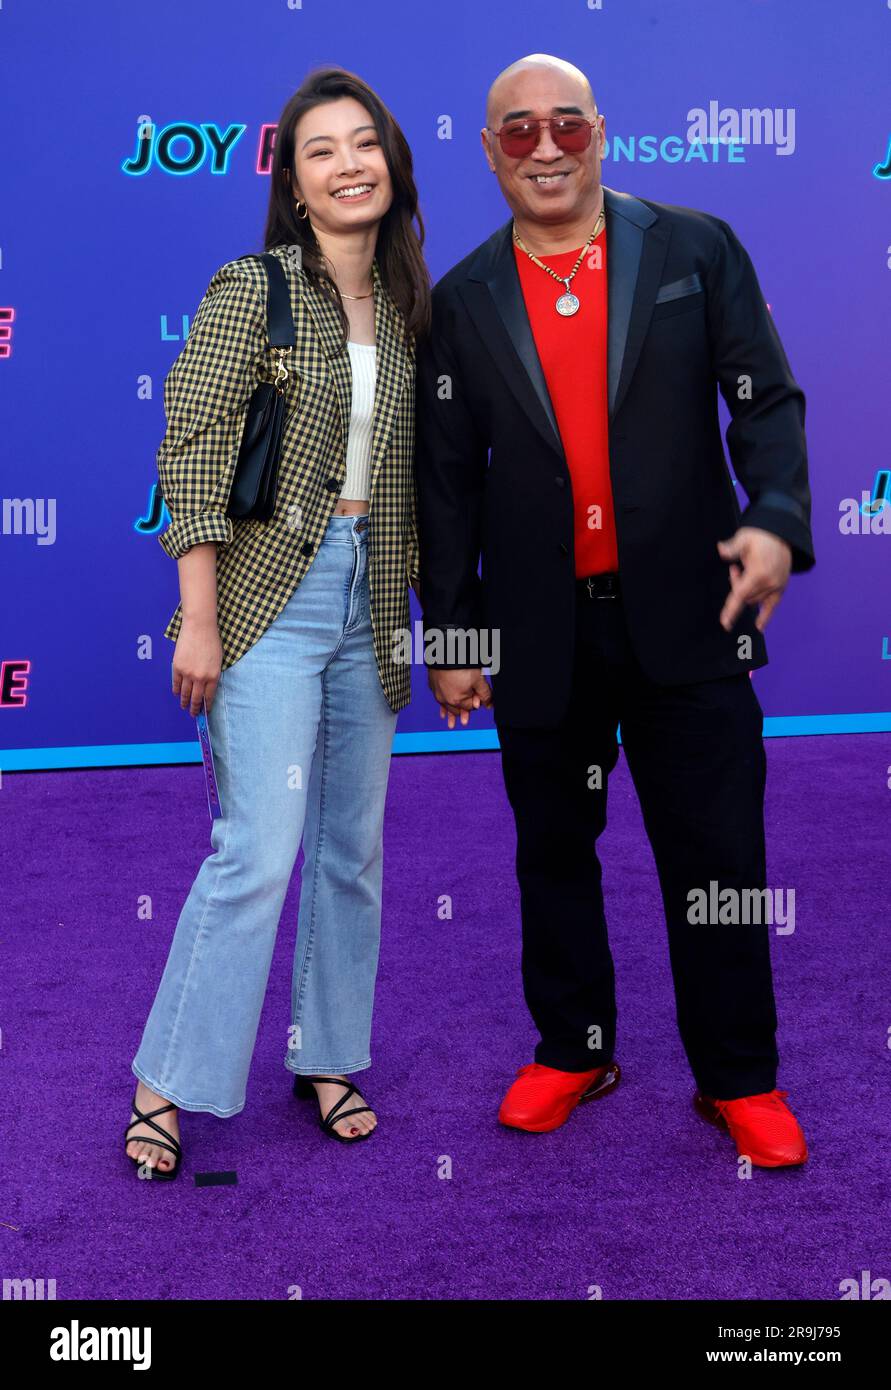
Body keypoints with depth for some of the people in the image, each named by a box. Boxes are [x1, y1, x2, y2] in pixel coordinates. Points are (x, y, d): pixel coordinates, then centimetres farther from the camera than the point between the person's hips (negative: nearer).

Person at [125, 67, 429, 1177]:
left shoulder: (407, 308, 12)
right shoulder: (252, 290, -5)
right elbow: (191, 454, -11)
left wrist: (424, 605, 12)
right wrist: (199, 620, -15)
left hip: (371, 601, 6)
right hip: (272, 595, -6)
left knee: (354, 849, 11)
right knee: (258, 850, -10)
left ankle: (327, 1057, 26)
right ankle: (167, 1086, 4)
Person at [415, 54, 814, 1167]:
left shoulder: (695, 249, 3)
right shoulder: (462, 302, 6)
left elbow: (766, 399, 2)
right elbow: (445, 481, 7)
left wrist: (777, 515, -17)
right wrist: (451, 634, 5)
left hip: (686, 614, -1)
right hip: (539, 634, 2)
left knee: (718, 853, 4)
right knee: (554, 851, 14)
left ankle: (739, 1077, 21)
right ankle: (571, 1050, 32)